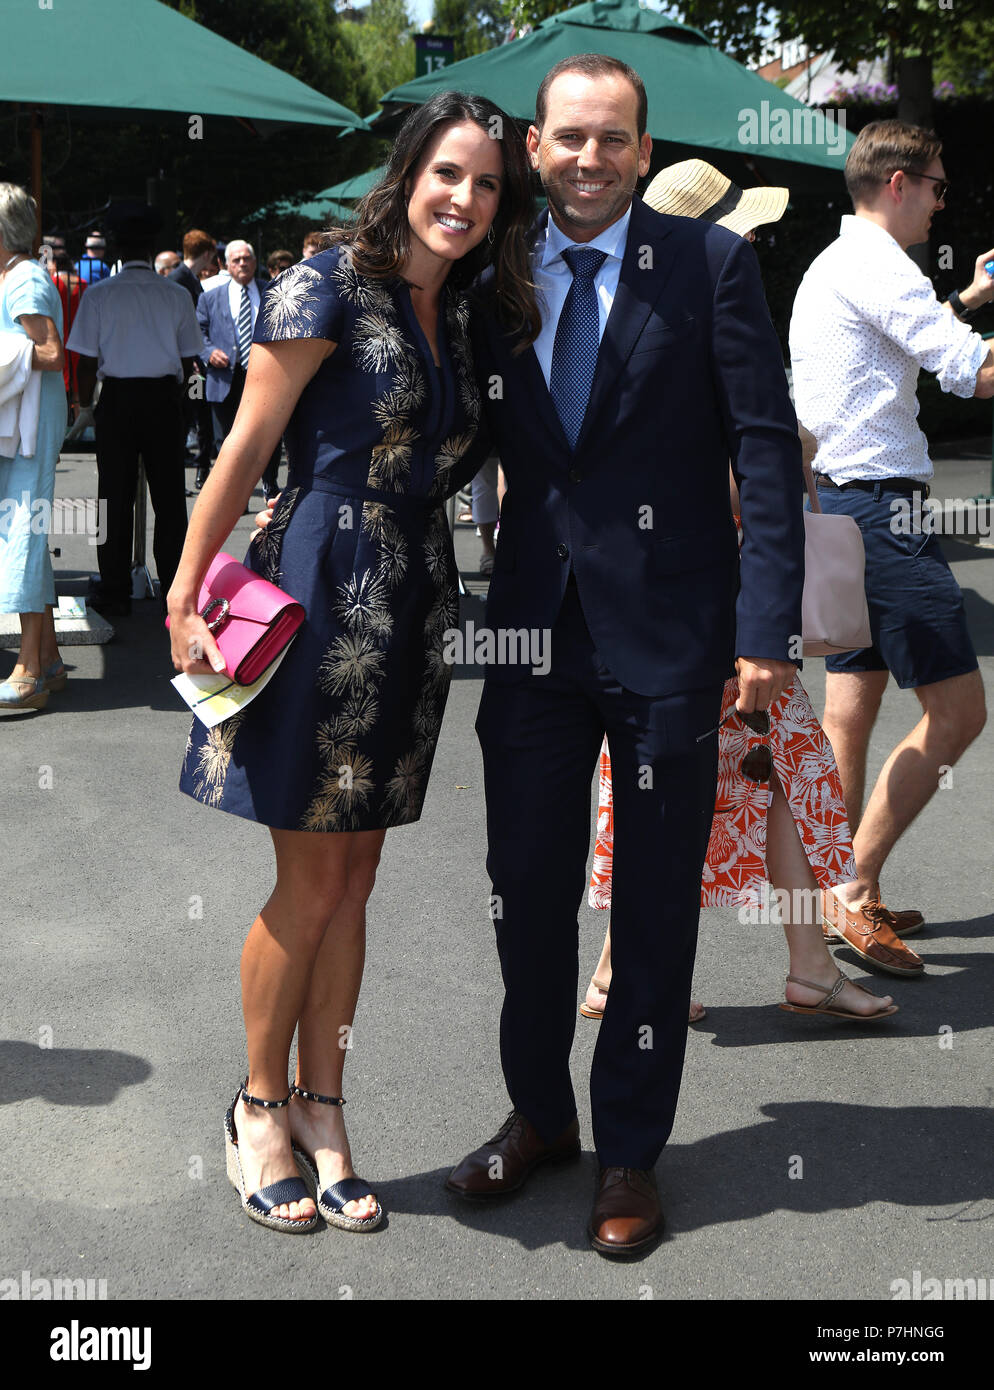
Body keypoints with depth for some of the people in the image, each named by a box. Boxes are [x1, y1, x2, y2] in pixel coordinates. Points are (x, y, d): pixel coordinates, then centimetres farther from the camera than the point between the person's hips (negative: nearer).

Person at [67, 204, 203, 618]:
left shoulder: (98, 295, -6)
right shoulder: (176, 295, -2)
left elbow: (87, 362, -4)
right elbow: (189, 362, 3)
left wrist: (86, 405, 10)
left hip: (116, 399, -1)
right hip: (164, 398, 1)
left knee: (116, 496, 6)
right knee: (168, 496, 8)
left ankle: (114, 594, 9)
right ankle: (174, 592, 13)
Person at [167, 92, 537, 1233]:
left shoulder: (454, 311, 14)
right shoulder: (330, 285, -8)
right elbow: (245, 449, -8)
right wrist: (185, 597, -9)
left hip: (412, 607, 7)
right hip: (323, 592, -6)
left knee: (353, 878, 11)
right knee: (312, 879, 1)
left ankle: (320, 1110, 23)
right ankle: (260, 1106, 20)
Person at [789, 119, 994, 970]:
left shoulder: (834, 264, 21)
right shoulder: (877, 266, -12)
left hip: (838, 504, 11)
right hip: (882, 507, -11)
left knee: (850, 707, 12)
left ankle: (843, 895, 19)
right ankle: (854, 893, -8)